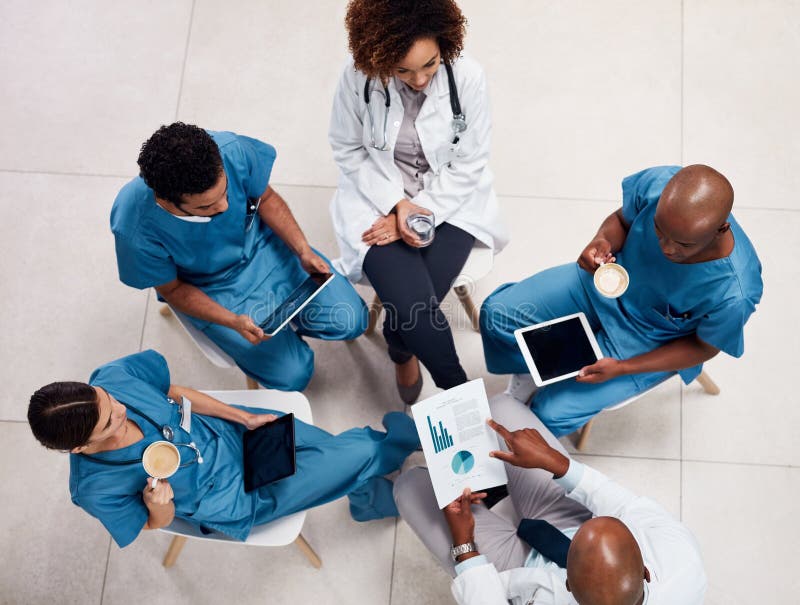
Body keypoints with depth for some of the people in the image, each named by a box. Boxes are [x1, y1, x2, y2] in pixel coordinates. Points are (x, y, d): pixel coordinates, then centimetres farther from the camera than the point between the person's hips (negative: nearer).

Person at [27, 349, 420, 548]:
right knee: (362, 455, -6)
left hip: (229, 431, 4)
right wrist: (158, 506, -35)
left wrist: (245, 417, -6)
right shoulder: (95, 489, -30)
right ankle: (383, 448, 33)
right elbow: (159, 523, -11)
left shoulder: (113, 377, -23)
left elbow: (173, 393, -3)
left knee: (336, 446, 4)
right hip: (235, 494, -4)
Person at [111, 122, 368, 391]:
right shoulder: (136, 231, -35)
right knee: (292, 375, -7)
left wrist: (303, 251, -18)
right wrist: (233, 322, -27)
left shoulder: (234, 151, -31)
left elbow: (265, 198, -7)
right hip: (213, 289, -2)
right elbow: (172, 289, -14)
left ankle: (279, 308, 24)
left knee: (351, 320, -1)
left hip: (263, 247, 3)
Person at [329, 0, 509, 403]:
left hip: (448, 199, 1)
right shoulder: (358, 76, -18)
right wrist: (397, 204, -17)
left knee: (411, 305, -19)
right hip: (380, 197, 0)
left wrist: (417, 212, -18)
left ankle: (400, 349, 20)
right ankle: (458, 390, 6)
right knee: (413, 303, -22)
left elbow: (468, 165, -10)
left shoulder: (467, 77, -17)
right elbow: (348, 150, -5)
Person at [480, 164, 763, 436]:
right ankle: (527, 375, 28)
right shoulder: (657, 183, -30)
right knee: (496, 313, -6)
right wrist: (603, 240, -29)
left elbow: (704, 347, -15)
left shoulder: (733, 294, -38)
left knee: (552, 413, -8)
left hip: (650, 342, -3)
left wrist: (622, 368, -19)